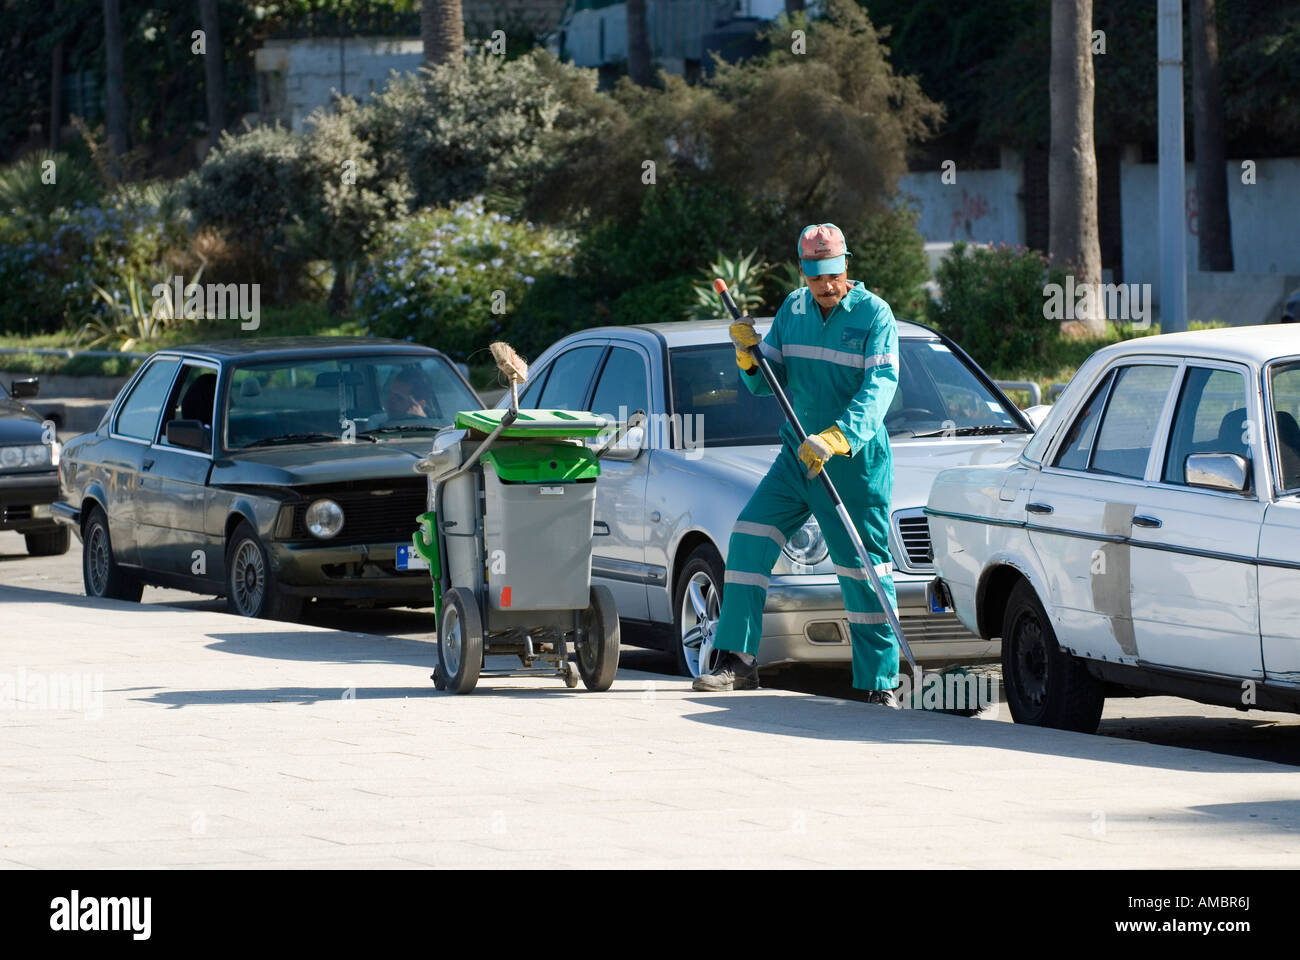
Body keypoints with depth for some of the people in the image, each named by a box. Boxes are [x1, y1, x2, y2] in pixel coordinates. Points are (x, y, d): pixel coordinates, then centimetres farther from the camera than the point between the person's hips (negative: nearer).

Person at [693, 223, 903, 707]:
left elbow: (880, 386, -21)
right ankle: (737, 661, -3)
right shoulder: (793, 309, 8)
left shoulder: (873, 314, -9)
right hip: (797, 455, 5)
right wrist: (749, 357, -11)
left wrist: (837, 438, -34)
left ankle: (879, 681, 5)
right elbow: (768, 383, 12)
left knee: (864, 570, -3)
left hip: (855, 464, -5)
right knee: (749, 537, -6)